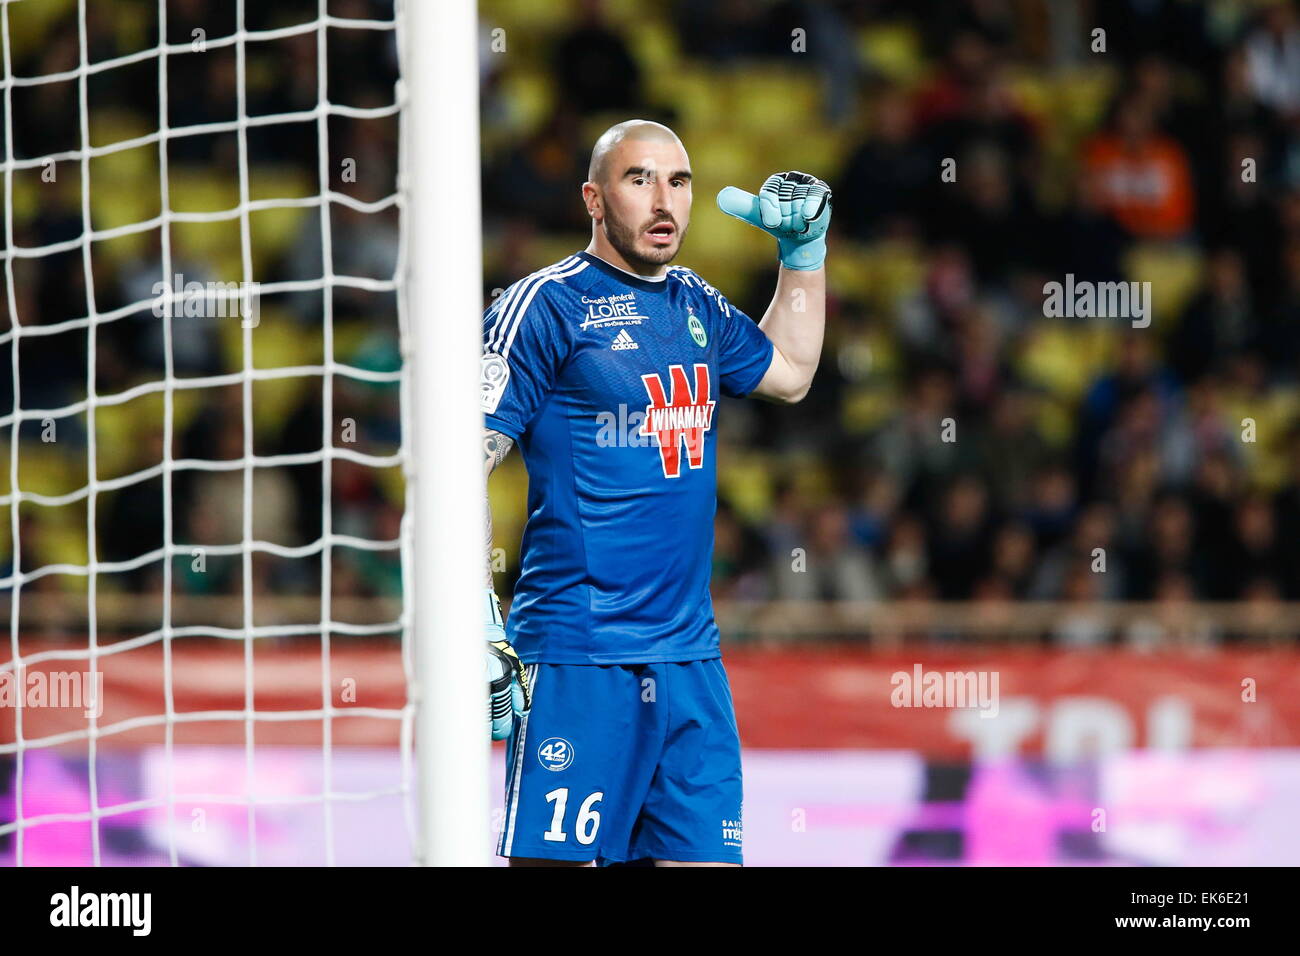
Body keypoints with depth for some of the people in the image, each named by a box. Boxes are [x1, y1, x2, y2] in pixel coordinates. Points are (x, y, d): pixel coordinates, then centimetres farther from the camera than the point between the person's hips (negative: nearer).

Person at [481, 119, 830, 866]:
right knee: (554, 858, -9)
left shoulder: (696, 306, 15)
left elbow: (790, 374, 36)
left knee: (706, 856, 4)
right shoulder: (546, 307, -6)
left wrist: (805, 250, 26)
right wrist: (475, 623, -19)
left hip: (691, 656, 7)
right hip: (576, 659, -7)